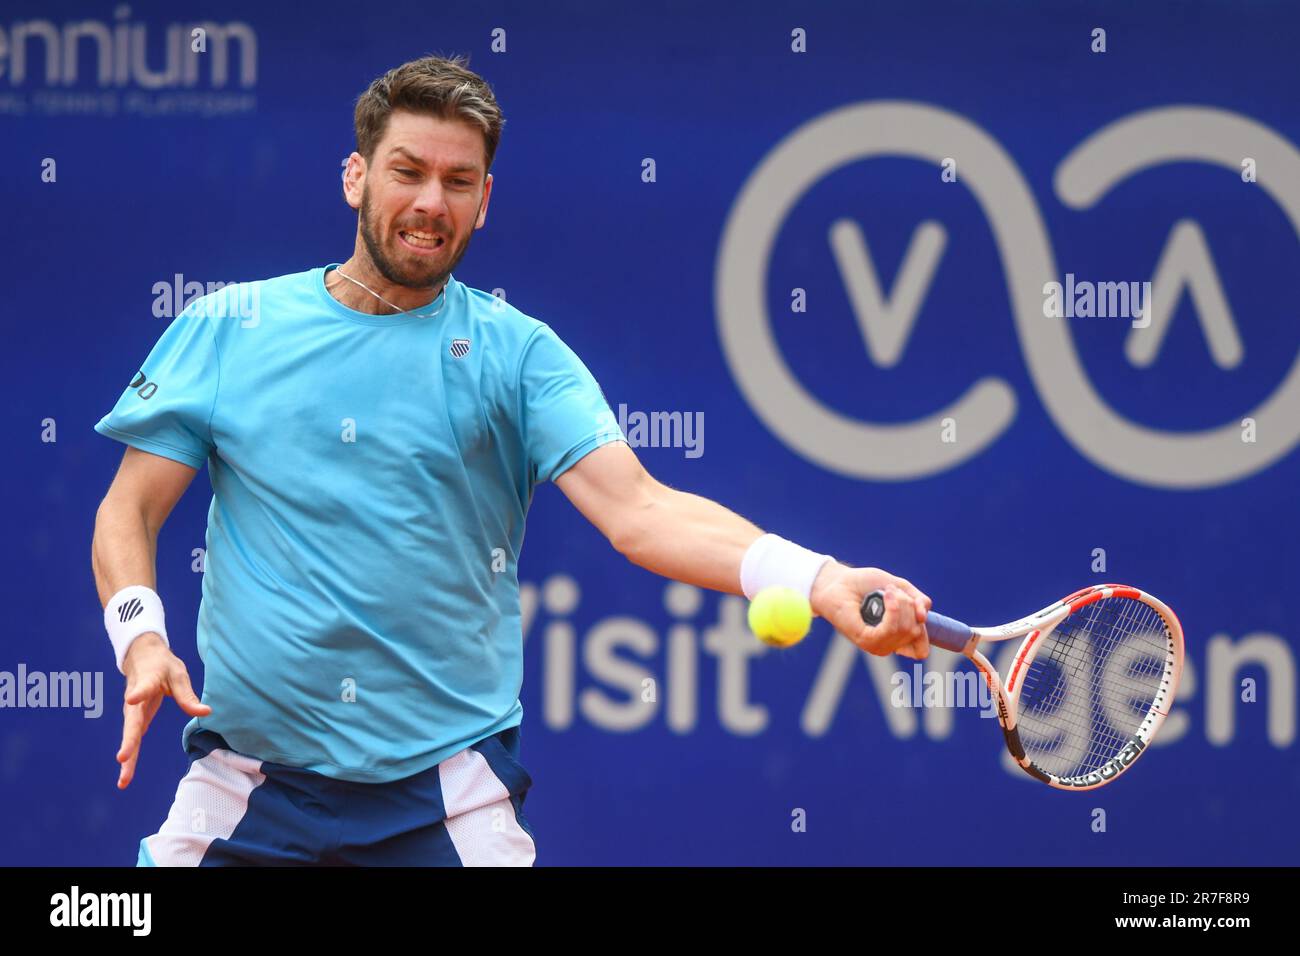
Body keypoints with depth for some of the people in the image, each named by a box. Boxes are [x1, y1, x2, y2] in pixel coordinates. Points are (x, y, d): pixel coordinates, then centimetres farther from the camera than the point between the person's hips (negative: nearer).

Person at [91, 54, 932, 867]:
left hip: (446, 788, -1)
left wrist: (822, 581, -28)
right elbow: (130, 511, 7)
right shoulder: (225, 329, 5)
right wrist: (141, 640, -14)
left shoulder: (516, 352, 1)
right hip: (251, 772, 1)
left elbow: (636, 511, -12)